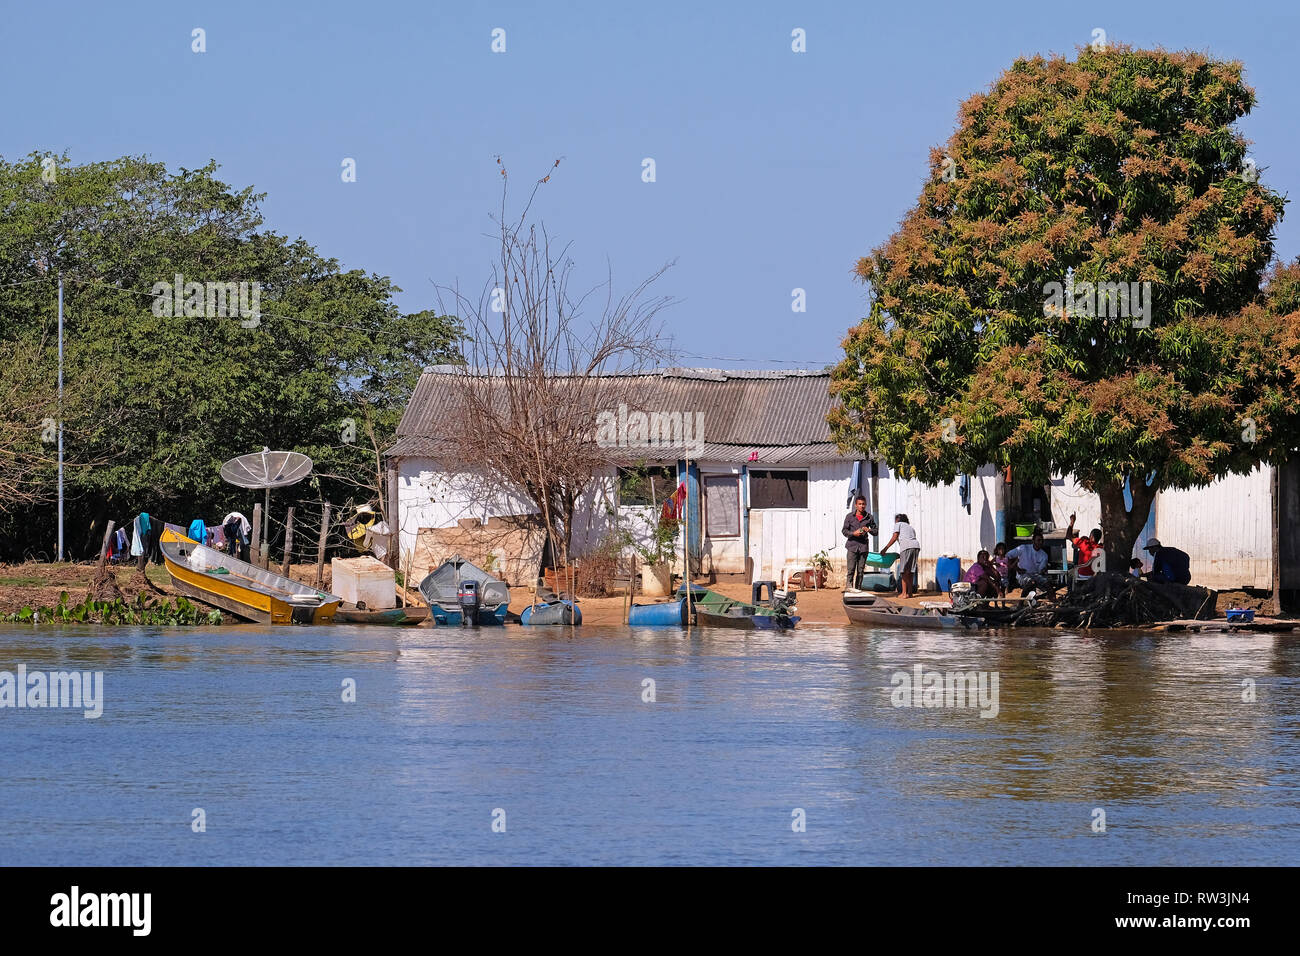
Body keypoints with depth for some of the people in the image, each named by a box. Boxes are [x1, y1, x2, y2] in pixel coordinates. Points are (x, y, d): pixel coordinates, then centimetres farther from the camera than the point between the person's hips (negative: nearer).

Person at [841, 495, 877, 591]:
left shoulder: (869, 517, 5)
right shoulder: (849, 516, 1)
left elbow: (875, 531, 12)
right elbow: (844, 530, 4)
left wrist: (869, 530, -11)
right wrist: (853, 533, -15)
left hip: (863, 546, 2)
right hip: (852, 545, -2)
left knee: (860, 570, 2)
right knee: (851, 568, -11)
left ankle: (857, 587, 7)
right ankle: (849, 585, -5)